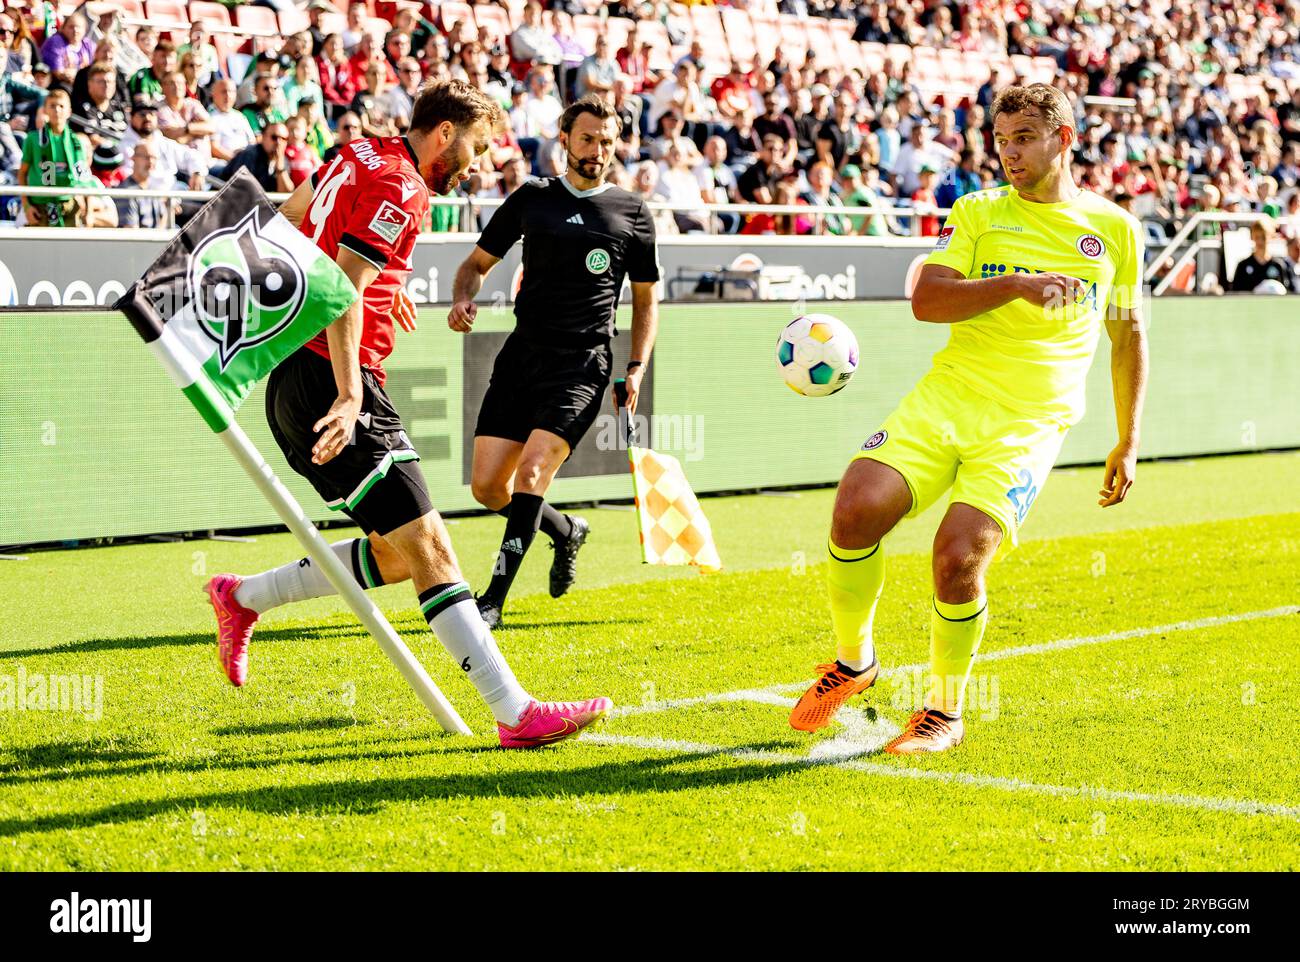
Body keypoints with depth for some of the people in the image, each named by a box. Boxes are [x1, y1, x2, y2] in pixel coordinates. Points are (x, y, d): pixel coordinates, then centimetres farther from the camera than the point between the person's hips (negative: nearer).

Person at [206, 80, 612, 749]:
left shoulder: (362, 156, 16)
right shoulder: (399, 188, -12)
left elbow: (293, 212, 34)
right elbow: (343, 290, -22)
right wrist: (349, 396, -28)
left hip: (298, 380, 10)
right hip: (330, 380, -10)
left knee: (397, 555, 14)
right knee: (428, 550, -14)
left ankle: (243, 598, 23)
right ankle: (515, 713, -17)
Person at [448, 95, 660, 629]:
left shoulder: (632, 213, 7)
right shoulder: (531, 198, 9)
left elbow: (646, 300, 15)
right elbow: (477, 263, 16)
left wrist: (636, 369, 3)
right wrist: (463, 298, -7)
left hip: (584, 363, -3)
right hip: (523, 353, 3)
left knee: (532, 469, -21)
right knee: (486, 486, -1)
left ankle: (494, 598, -16)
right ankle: (566, 530, 28)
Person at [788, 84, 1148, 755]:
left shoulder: (1115, 230, 11)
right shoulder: (977, 213, 10)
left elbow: (1128, 335, 21)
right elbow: (925, 300, -4)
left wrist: (1128, 443, 19)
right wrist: (1013, 283, -18)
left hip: (1029, 422, -1)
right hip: (946, 396, 2)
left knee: (959, 556, -21)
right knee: (857, 510, -20)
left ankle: (945, 713, 3)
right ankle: (853, 662, 7)